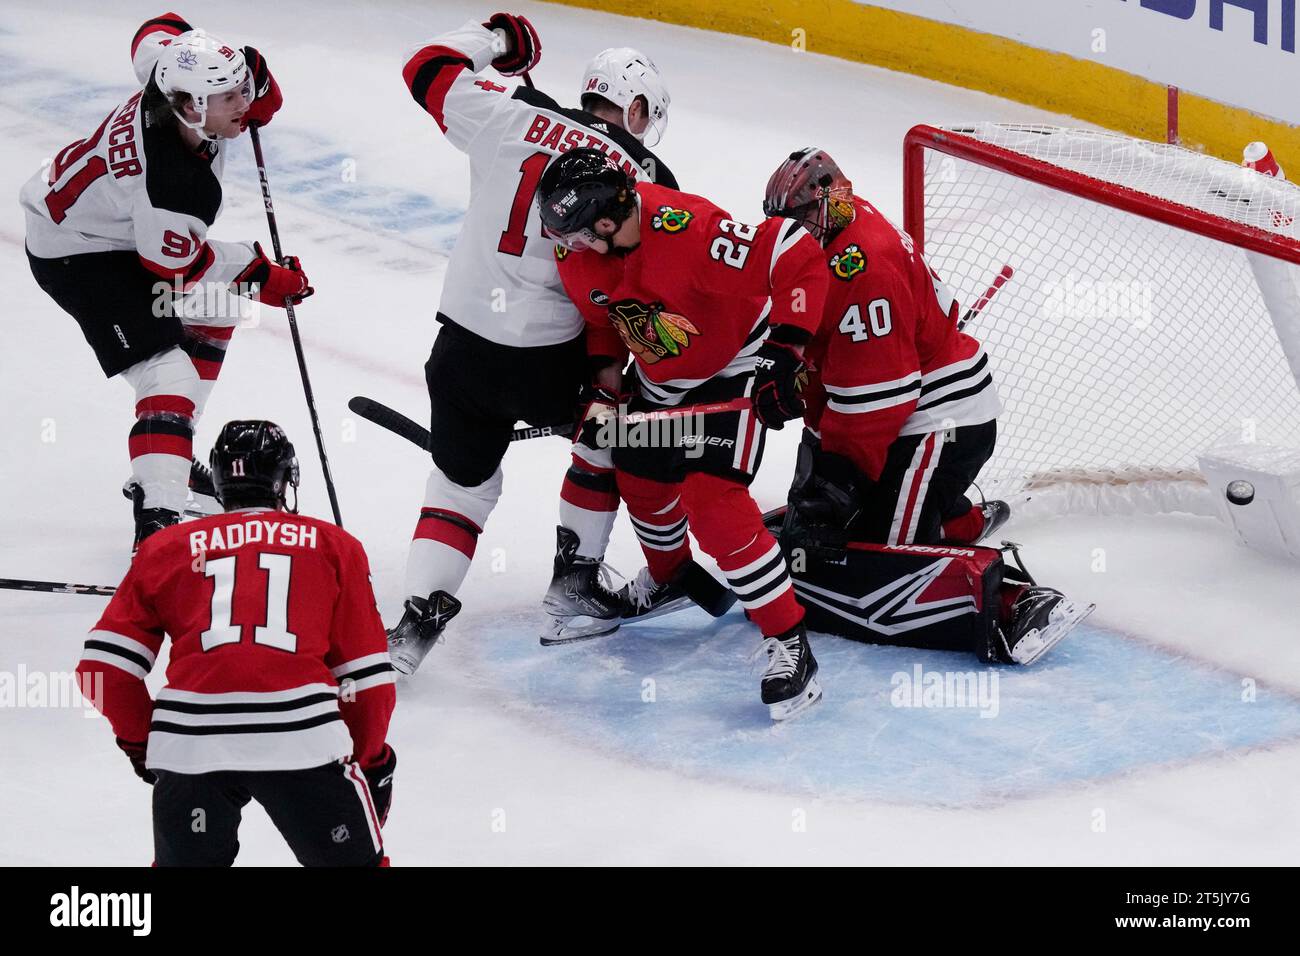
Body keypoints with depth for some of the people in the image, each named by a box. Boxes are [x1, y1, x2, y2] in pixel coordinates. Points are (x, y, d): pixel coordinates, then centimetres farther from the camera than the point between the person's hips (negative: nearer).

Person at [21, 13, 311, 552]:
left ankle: (169, 461, 31)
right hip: (77, 254, -10)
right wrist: (263, 277, -10)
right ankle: (157, 517, -30)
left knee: (212, 312, 24)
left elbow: (158, 33, 7)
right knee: (167, 374, -20)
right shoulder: (174, 180, -37)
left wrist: (251, 75, -2)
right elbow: (176, 263, -22)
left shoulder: (177, 69, -17)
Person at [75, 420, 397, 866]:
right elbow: (366, 673, 16)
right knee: (356, 859, 14)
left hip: (186, 741, 2)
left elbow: (104, 664, 14)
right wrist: (372, 760, 30)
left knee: (185, 859, 24)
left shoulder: (166, 548, 21)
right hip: (303, 736, -2)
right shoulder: (334, 546, 19)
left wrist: (140, 742, 28)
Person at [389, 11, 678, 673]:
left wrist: (494, 40, 28)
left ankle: (417, 620, 7)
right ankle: (573, 588, 24)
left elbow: (428, 68, 13)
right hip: (546, 363, -3)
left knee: (463, 481, 21)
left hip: (461, 346, 3)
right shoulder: (647, 180, -4)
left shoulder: (513, 116, 1)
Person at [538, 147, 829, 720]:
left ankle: (789, 646, -11)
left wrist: (785, 350, -33)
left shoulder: (691, 233, -39)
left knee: (713, 503, -20)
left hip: (735, 375, -8)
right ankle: (669, 573, 56)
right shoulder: (577, 254, -15)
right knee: (640, 482, 22)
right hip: (661, 380, 8)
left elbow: (798, 255, -33)